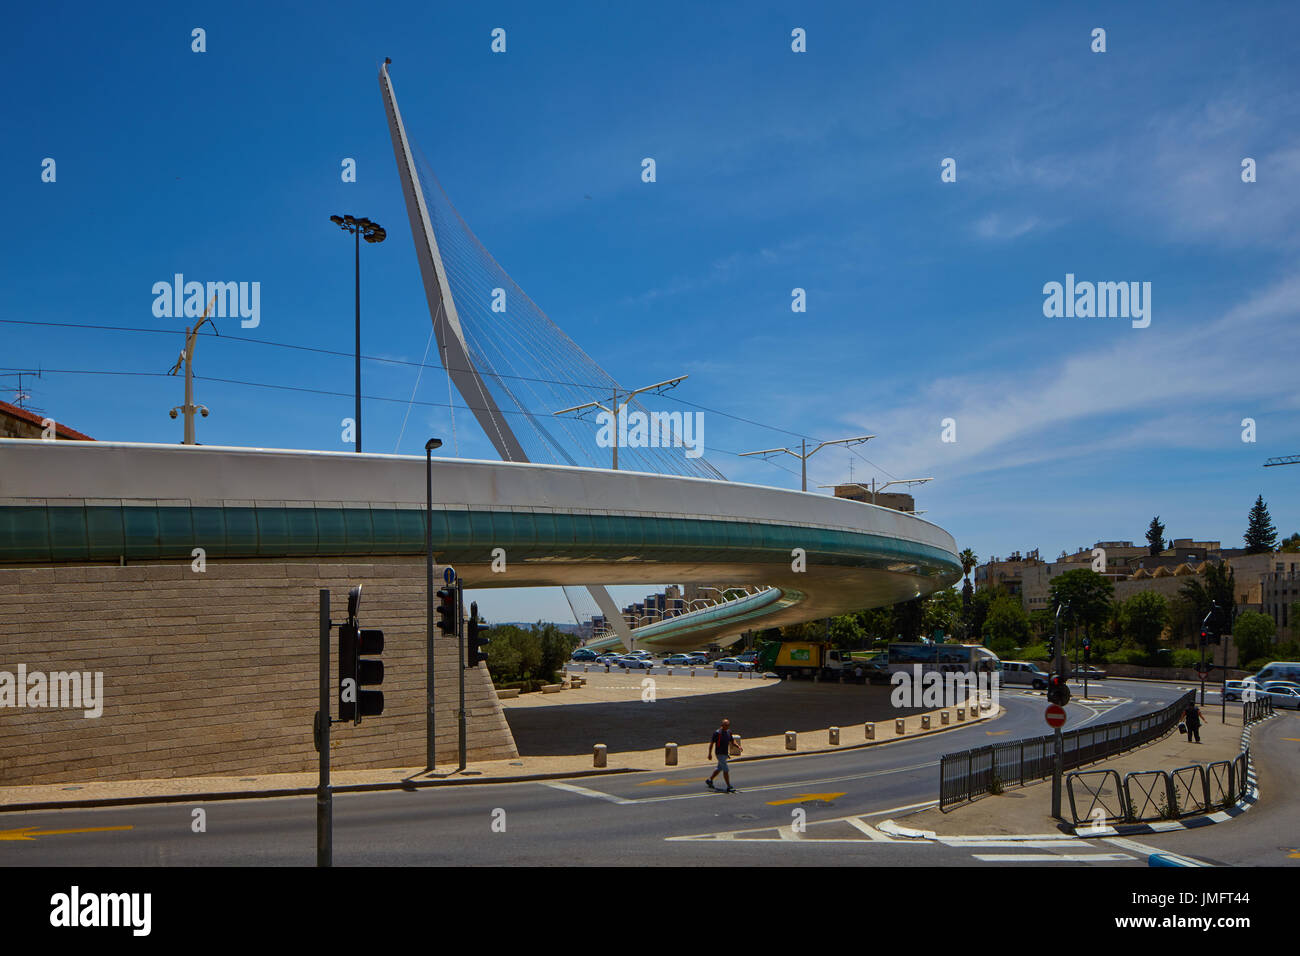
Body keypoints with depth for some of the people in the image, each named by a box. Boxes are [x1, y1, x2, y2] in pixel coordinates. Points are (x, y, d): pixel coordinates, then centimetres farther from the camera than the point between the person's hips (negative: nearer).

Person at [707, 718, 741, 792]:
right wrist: (710, 754, -14)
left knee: (719, 769, 20)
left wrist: (738, 746, -1)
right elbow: (711, 743, -12)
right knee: (726, 770, -10)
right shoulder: (717, 732, -16)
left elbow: (731, 741, 18)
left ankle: (709, 781, 37)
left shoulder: (729, 732, 5)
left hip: (725, 754, 8)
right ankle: (729, 787, -5)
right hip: (720, 754, -8)